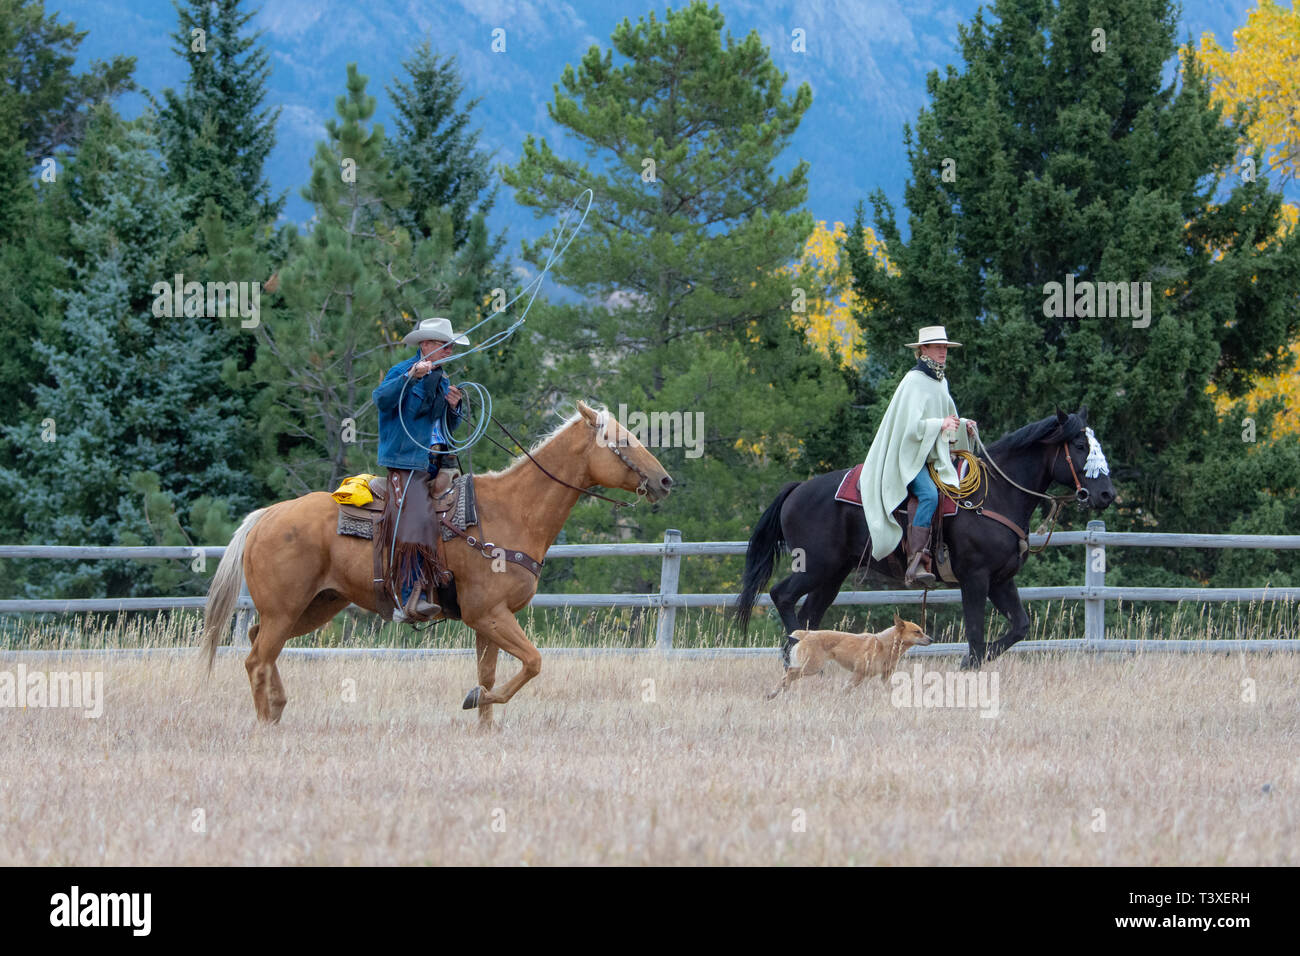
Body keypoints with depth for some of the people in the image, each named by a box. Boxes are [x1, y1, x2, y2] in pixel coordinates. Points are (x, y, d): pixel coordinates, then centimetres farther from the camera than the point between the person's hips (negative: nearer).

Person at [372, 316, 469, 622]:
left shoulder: (442, 381, 20)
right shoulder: (401, 372, -3)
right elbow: (381, 399, -23)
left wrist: (454, 407, 3)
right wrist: (411, 377, -34)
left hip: (436, 465, 8)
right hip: (407, 463, -8)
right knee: (413, 523, -20)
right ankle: (408, 602, -26)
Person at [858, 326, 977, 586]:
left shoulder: (940, 381, 16)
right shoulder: (915, 381, -11)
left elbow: (947, 418, 28)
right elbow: (912, 425, -18)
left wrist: (963, 425, 9)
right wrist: (941, 424, -15)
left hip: (935, 455, 10)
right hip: (910, 455, -10)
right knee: (929, 495, -31)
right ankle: (916, 564, -39)